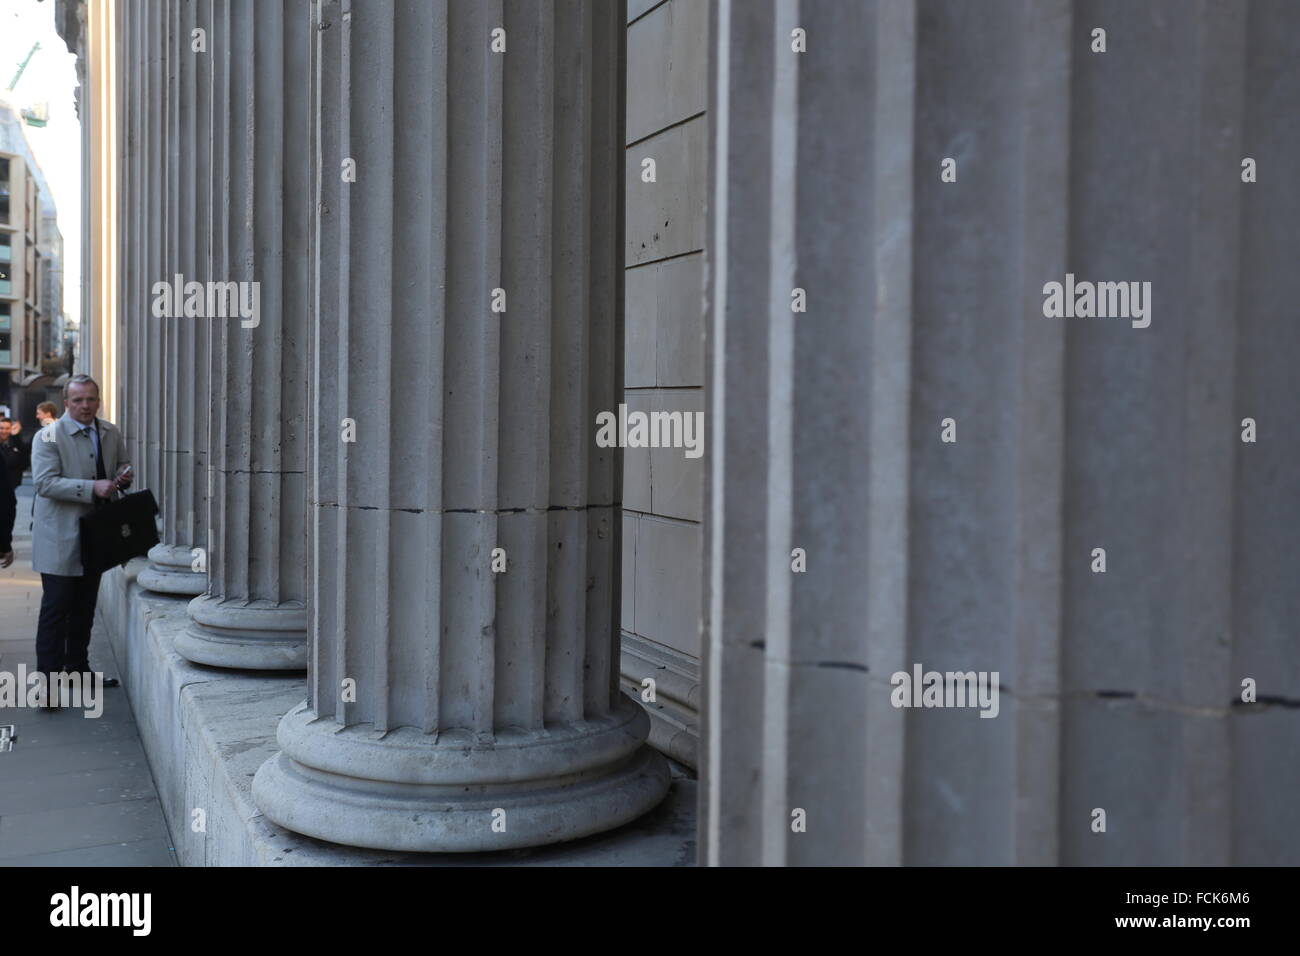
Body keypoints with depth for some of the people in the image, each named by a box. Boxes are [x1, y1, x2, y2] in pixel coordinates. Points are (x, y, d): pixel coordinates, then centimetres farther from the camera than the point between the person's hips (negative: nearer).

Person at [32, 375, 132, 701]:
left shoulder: (110, 433, 8)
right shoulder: (49, 436, -11)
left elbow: (122, 463, 23)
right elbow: (44, 482, -21)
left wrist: (123, 476, -1)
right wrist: (92, 488, -28)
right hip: (60, 539, -6)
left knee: (85, 608, 16)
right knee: (55, 609, -5)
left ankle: (78, 668, 27)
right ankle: (48, 678, 0)